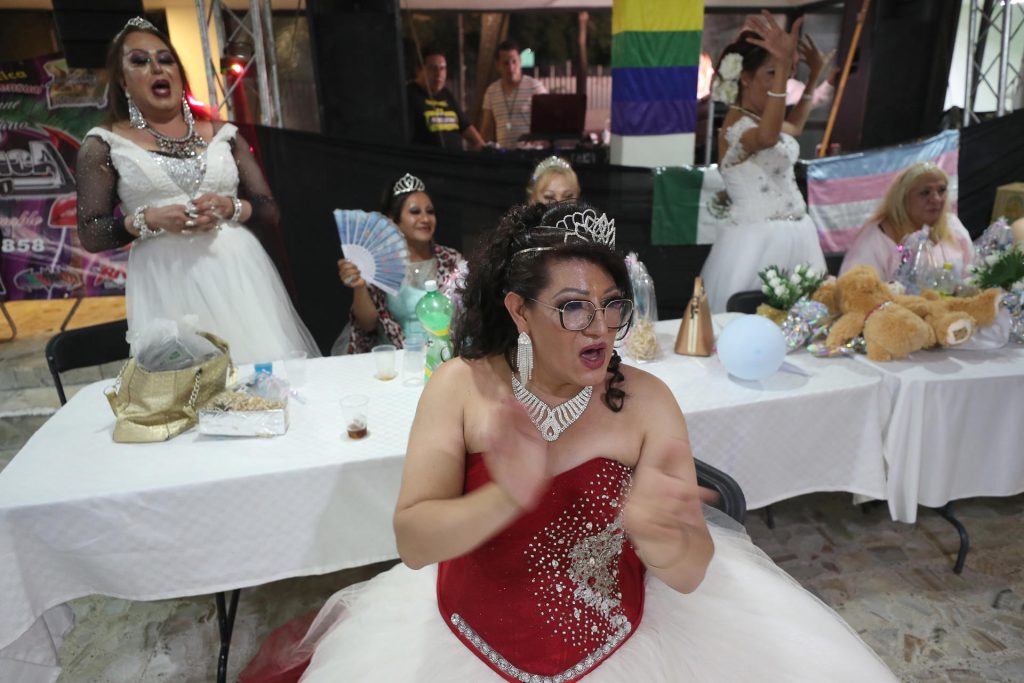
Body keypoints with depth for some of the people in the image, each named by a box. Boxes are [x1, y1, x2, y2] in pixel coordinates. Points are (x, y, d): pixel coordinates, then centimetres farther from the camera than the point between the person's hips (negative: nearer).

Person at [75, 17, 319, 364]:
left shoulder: (222, 134, 12)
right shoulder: (105, 144, 8)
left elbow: (270, 211, 11)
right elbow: (91, 235, 4)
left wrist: (230, 208, -8)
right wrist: (148, 220, -11)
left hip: (238, 274, 2)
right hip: (167, 284, -1)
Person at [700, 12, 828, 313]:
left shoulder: (757, 120, 14)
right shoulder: (736, 128, -16)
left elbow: (793, 125, 37)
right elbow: (767, 137, -41)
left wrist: (815, 73, 36)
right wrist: (783, 66, -50)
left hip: (790, 237, 10)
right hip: (759, 241, -10)